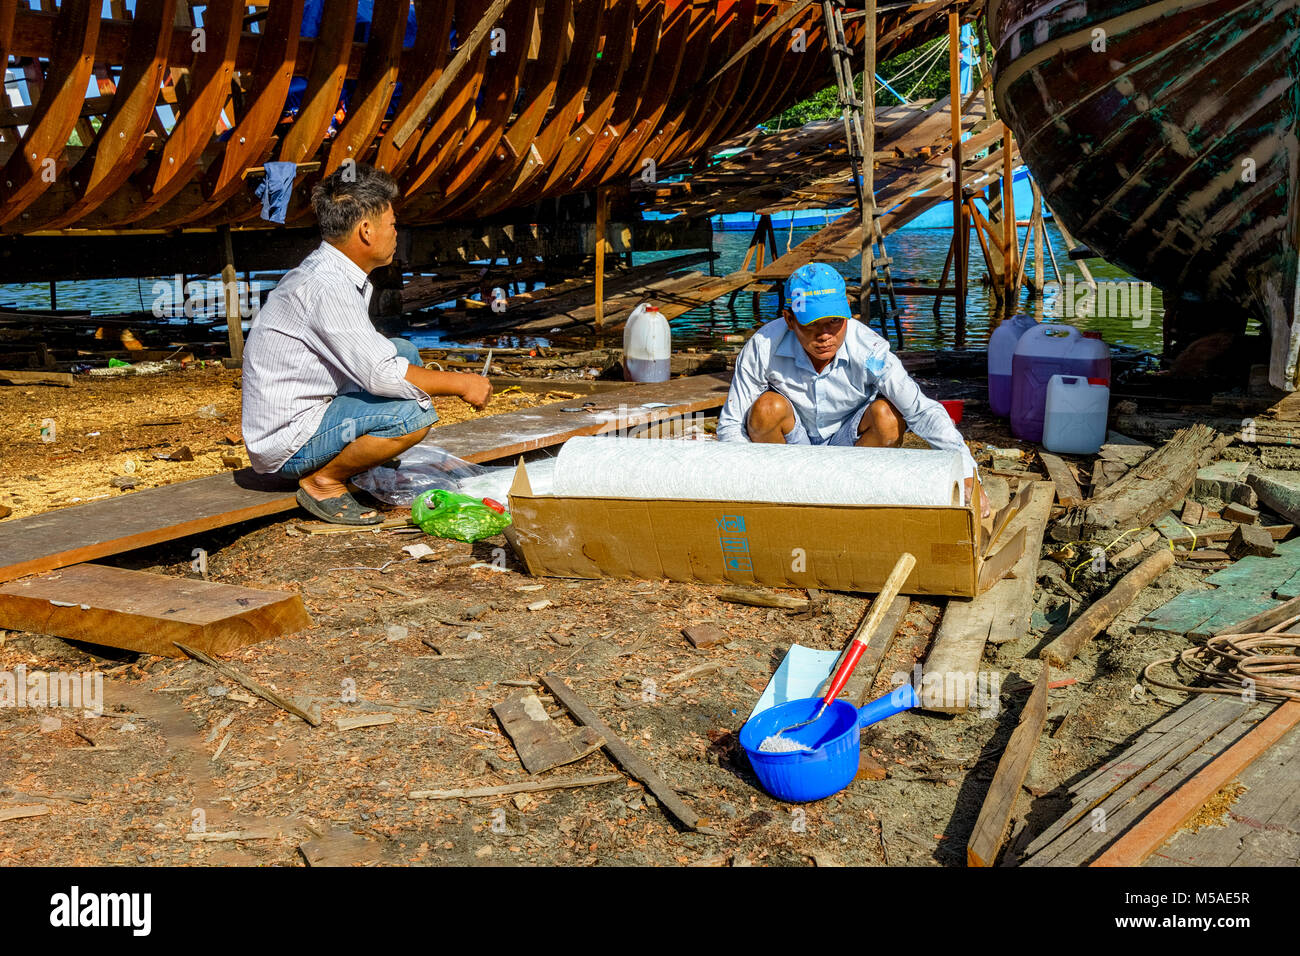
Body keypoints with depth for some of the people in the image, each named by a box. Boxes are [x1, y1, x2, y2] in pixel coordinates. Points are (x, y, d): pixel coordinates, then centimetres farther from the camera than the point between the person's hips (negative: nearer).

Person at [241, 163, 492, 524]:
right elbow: (381, 375, -26)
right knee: (414, 411, -27)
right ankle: (322, 481, -7)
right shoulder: (326, 287, -23)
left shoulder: (325, 270, 8)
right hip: (287, 442, -10)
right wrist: (460, 383, -15)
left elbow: (365, 360, 18)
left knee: (406, 352, 16)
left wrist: (447, 380, 9)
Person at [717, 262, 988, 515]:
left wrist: (967, 479, -36)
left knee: (887, 415, -30)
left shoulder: (869, 351, -25)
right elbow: (731, 425, -18)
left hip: (849, 444, 0)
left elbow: (924, 412, -28)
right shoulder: (763, 348, -24)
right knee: (768, 408, -31)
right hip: (793, 444, 0)